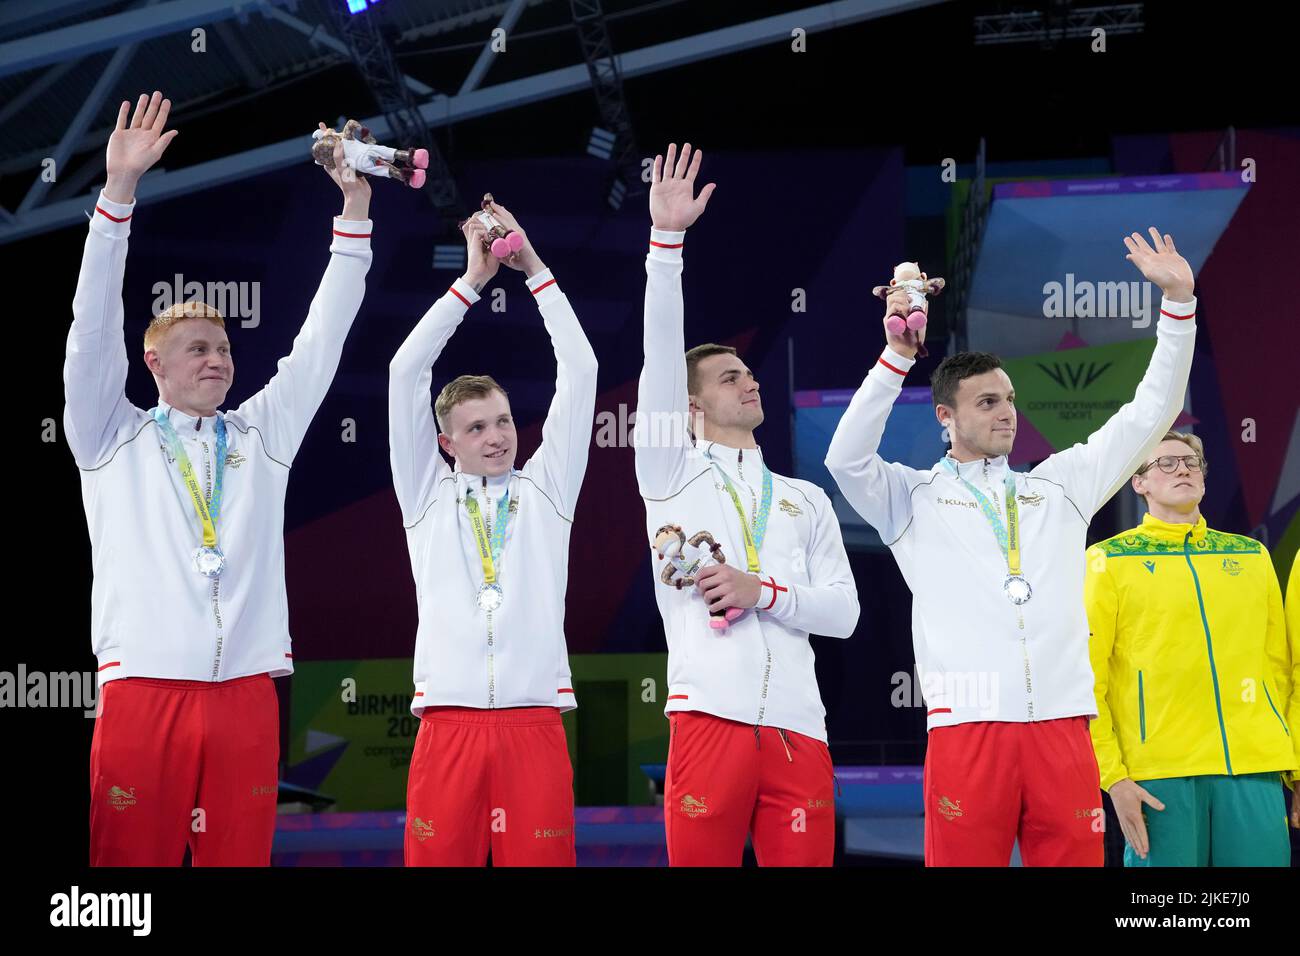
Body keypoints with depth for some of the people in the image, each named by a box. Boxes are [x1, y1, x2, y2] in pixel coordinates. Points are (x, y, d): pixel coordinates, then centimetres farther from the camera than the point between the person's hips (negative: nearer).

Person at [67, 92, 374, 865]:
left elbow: (321, 342, 14)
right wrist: (120, 189, -7)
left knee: (240, 854, 0)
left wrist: (356, 205, 7)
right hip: (143, 689, -2)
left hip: (245, 695, 3)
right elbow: (94, 326, 2)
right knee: (131, 860, -6)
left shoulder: (262, 436, 18)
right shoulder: (113, 438, 11)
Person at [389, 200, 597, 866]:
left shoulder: (545, 490, 17)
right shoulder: (428, 496, 16)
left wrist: (533, 267, 13)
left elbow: (579, 371, 13)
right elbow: (406, 372, 10)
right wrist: (472, 280, 11)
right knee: (438, 859, -6)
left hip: (534, 722, 0)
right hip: (448, 720, 0)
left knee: (540, 859, -6)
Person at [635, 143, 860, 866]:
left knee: (803, 861, -4)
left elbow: (844, 611, 12)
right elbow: (661, 362, 2)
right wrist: (667, 239, -6)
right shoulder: (674, 475, 14)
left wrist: (762, 591, -6)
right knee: (700, 860, -7)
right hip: (709, 719, -3)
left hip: (799, 731, 3)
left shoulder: (807, 500, 22)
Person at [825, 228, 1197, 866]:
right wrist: (896, 357, -11)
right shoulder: (914, 498, 12)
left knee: (1074, 859, -3)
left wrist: (1178, 302, 12)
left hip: (1062, 727, 3)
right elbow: (847, 459, -5)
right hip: (967, 726, -3)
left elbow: (1147, 416, 20)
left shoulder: (1058, 487, 21)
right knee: (964, 859, -7)